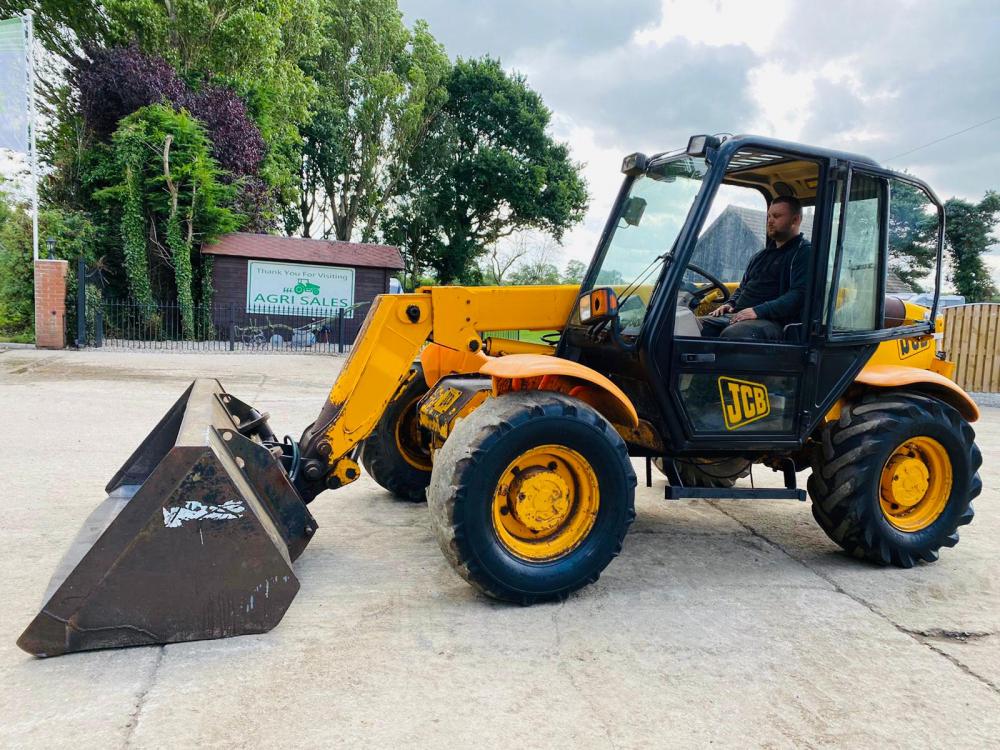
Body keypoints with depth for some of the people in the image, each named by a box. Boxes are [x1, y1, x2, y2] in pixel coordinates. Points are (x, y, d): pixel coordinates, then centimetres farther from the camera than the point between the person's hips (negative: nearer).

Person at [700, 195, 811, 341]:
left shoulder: (804, 252, -1)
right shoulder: (763, 254, 28)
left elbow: (799, 294, -15)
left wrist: (759, 311, -23)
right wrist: (730, 304, 13)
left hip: (774, 321, -8)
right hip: (738, 315, 8)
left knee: (731, 334, -38)